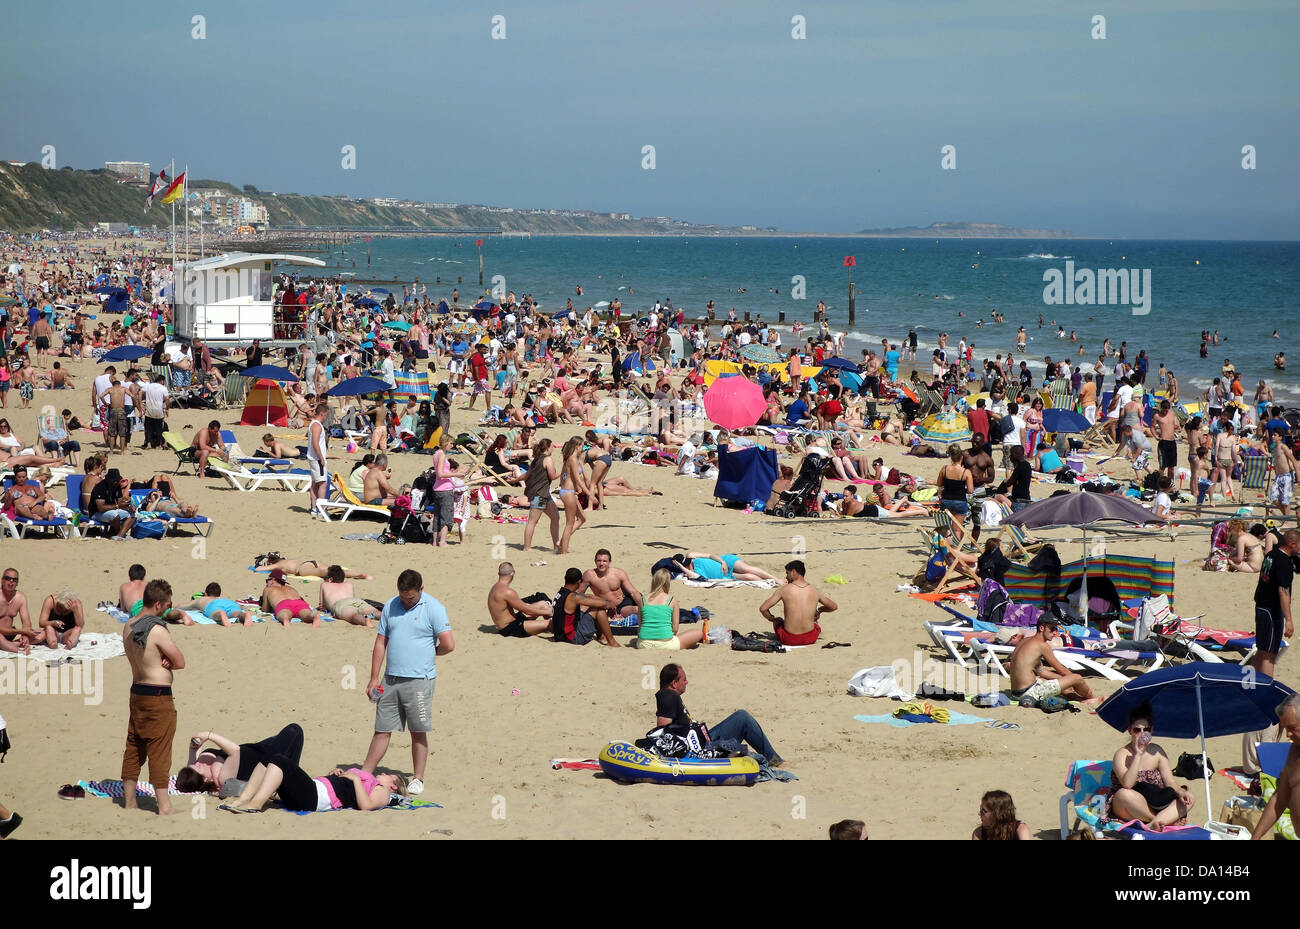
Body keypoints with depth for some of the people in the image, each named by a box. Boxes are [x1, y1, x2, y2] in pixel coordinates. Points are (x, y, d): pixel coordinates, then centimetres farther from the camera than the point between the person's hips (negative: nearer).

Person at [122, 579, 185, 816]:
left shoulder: (130, 627, 6)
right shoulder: (157, 630, -20)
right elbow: (181, 662, -14)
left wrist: (160, 662, -6)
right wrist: (169, 663, 3)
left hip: (136, 691, 8)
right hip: (158, 696, -8)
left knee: (134, 749, 14)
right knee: (159, 752, -4)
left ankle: (128, 800, 20)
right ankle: (164, 806, 0)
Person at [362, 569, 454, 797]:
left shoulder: (433, 609, -6)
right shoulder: (390, 607, 10)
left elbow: (448, 645, -12)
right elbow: (381, 643, 12)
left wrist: (428, 653, 5)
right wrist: (374, 678, 7)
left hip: (418, 680, -4)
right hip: (390, 680, 4)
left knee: (418, 733, 4)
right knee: (382, 730, 7)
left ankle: (418, 779, 12)